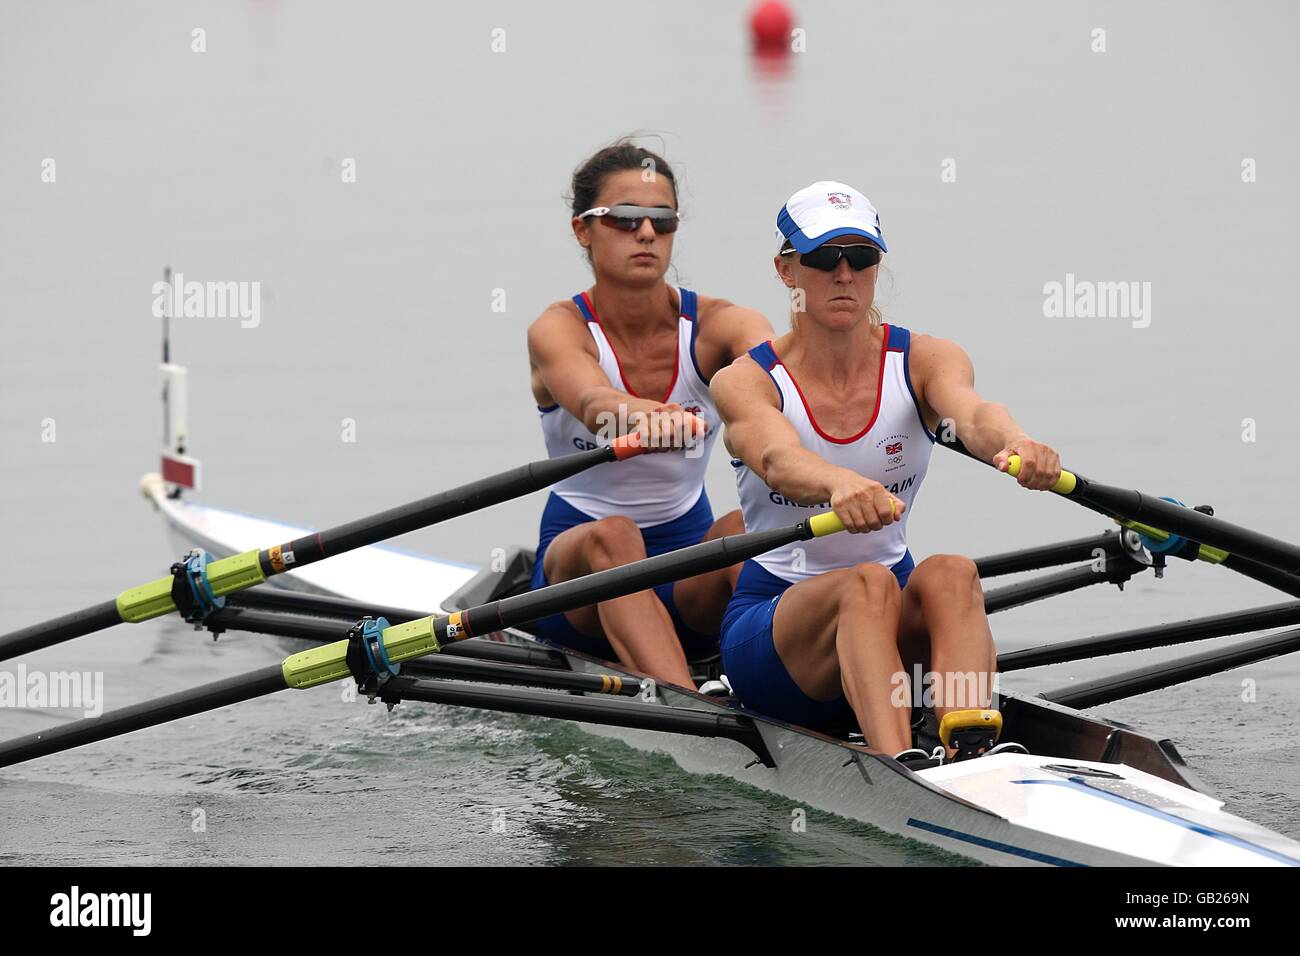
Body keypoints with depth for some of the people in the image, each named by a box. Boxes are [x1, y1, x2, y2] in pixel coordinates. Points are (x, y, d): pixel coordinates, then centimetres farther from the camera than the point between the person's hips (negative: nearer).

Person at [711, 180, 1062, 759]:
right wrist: (838, 484, -56)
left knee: (950, 574, -31)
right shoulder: (745, 383, -8)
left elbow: (971, 413, -25)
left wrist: (1014, 444, -51)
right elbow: (777, 457, -32)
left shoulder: (925, 360, -1)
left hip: (895, 614, 2)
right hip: (771, 615, -2)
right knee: (867, 583, -34)